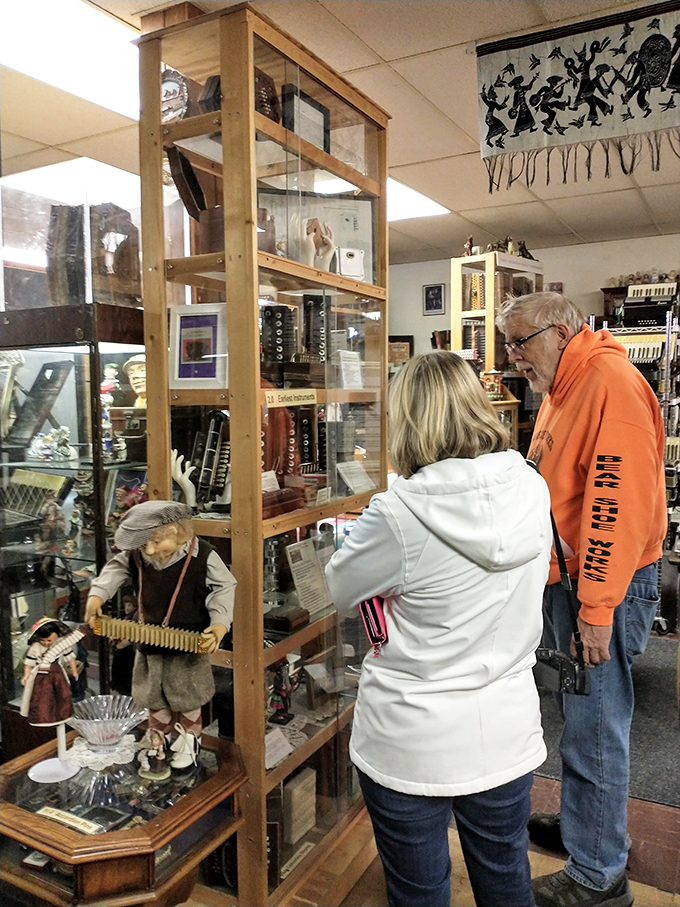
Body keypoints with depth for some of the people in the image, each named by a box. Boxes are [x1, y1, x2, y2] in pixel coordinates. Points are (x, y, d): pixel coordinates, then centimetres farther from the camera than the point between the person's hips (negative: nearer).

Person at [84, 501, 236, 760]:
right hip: (150, 644, 4)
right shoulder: (136, 555, -9)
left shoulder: (202, 555, -20)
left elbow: (224, 586, -11)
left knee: (187, 702, 14)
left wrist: (220, 623, -23)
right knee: (154, 700, 20)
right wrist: (97, 594, -8)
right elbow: (116, 568, 9)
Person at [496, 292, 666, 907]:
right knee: (577, 715, 20)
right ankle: (582, 825, 38)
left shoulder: (611, 381, -17)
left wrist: (597, 607, -23)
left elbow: (621, 500, -24)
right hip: (563, 580, 9)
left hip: (603, 589, -9)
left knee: (594, 730, 2)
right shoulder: (561, 392, 14)